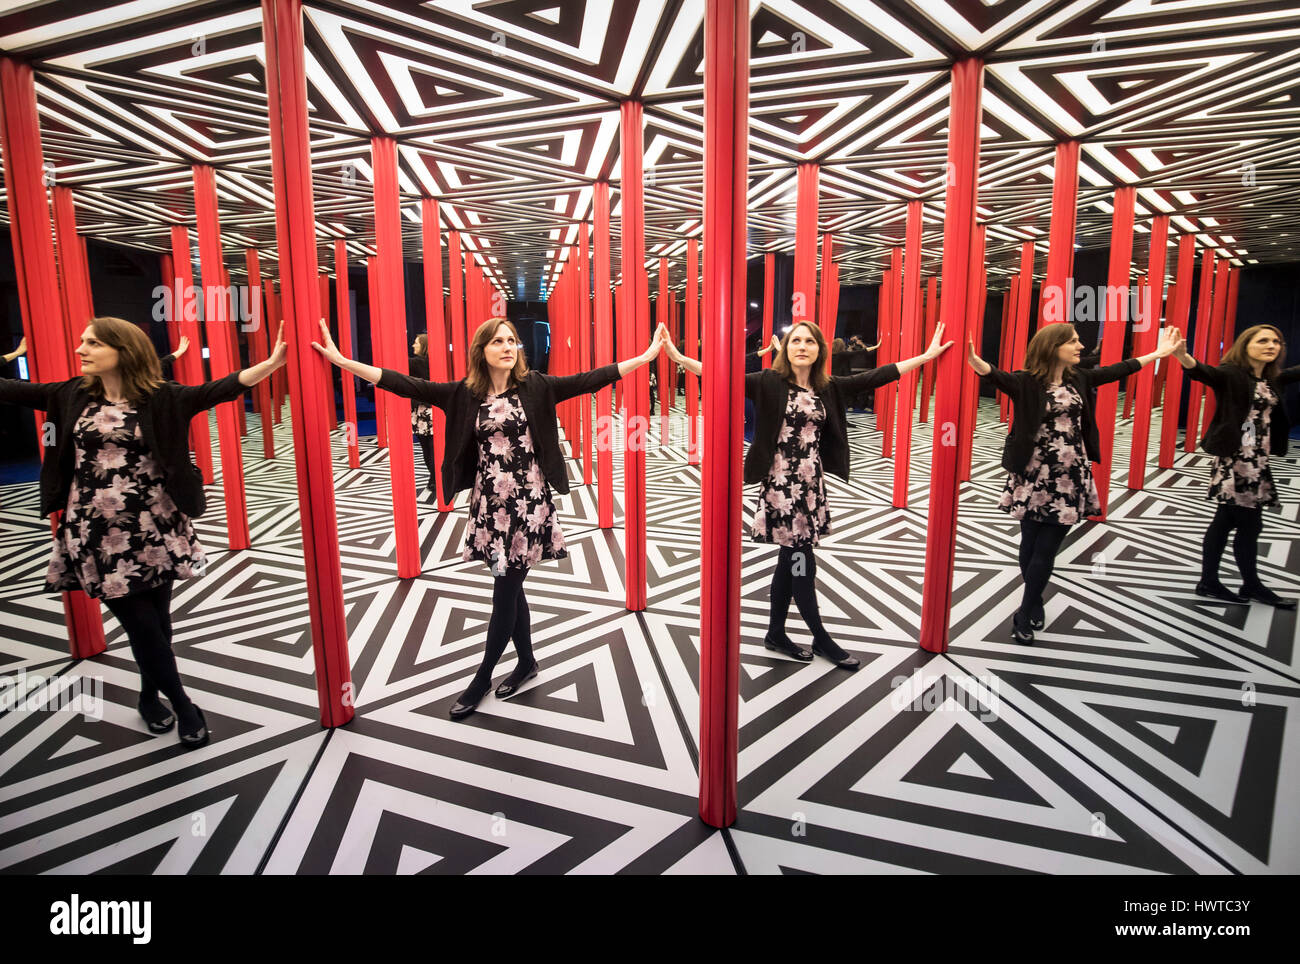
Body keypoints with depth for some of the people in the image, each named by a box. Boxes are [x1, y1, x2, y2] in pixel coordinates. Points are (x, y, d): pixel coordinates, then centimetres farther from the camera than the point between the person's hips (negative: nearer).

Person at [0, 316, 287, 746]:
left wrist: (272, 363, -31)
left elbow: (218, 390, -17)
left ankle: (150, 694, 33)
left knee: (157, 617, 8)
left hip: (153, 528, -2)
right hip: (97, 532, 2)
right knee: (140, 622, 1)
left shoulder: (160, 397, -6)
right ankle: (182, 704, 16)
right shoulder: (73, 395, 5)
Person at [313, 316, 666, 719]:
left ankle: (482, 679, 17)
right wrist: (345, 362, -10)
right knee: (511, 588, 14)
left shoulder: (536, 386, -2)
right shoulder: (465, 392, 2)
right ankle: (526, 662, 34)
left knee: (505, 591, 1)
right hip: (489, 501, 3)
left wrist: (645, 357, -8)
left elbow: (587, 380, -4)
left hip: (528, 500, -3)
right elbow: (409, 386, -3)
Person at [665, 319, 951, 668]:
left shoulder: (829, 387, 7)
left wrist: (927, 354, 10)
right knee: (801, 562, -1)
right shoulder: (771, 382, -7)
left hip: (812, 482, 6)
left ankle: (776, 634, 27)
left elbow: (875, 377, 9)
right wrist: (679, 358, -29)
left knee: (791, 559, 13)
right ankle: (821, 639, 16)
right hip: (781, 482, -6)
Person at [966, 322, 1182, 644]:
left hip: (1069, 478, 4)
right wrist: (975, 361, -50)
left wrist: (1158, 353, 28)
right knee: (1031, 544, 6)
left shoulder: (1079, 378, 8)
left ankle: (1024, 615, 11)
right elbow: (999, 376, -29)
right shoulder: (1027, 382, -10)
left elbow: (1117, 370, 22)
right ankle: (1035, 603, 26)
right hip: (1035, 476, -4)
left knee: (1045, 549, 1)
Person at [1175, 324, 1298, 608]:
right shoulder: (1232, 374, -11)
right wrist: (1183, 357, -54)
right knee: (1249, 524, 0)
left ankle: (1209, 582, 18)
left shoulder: (1272, 378, 12)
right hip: (1235, 460, -8)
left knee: (1225, 522, 11)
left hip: (1257, 461, 8)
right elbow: (1205, 372, -31)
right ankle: (1252, 586, 16)